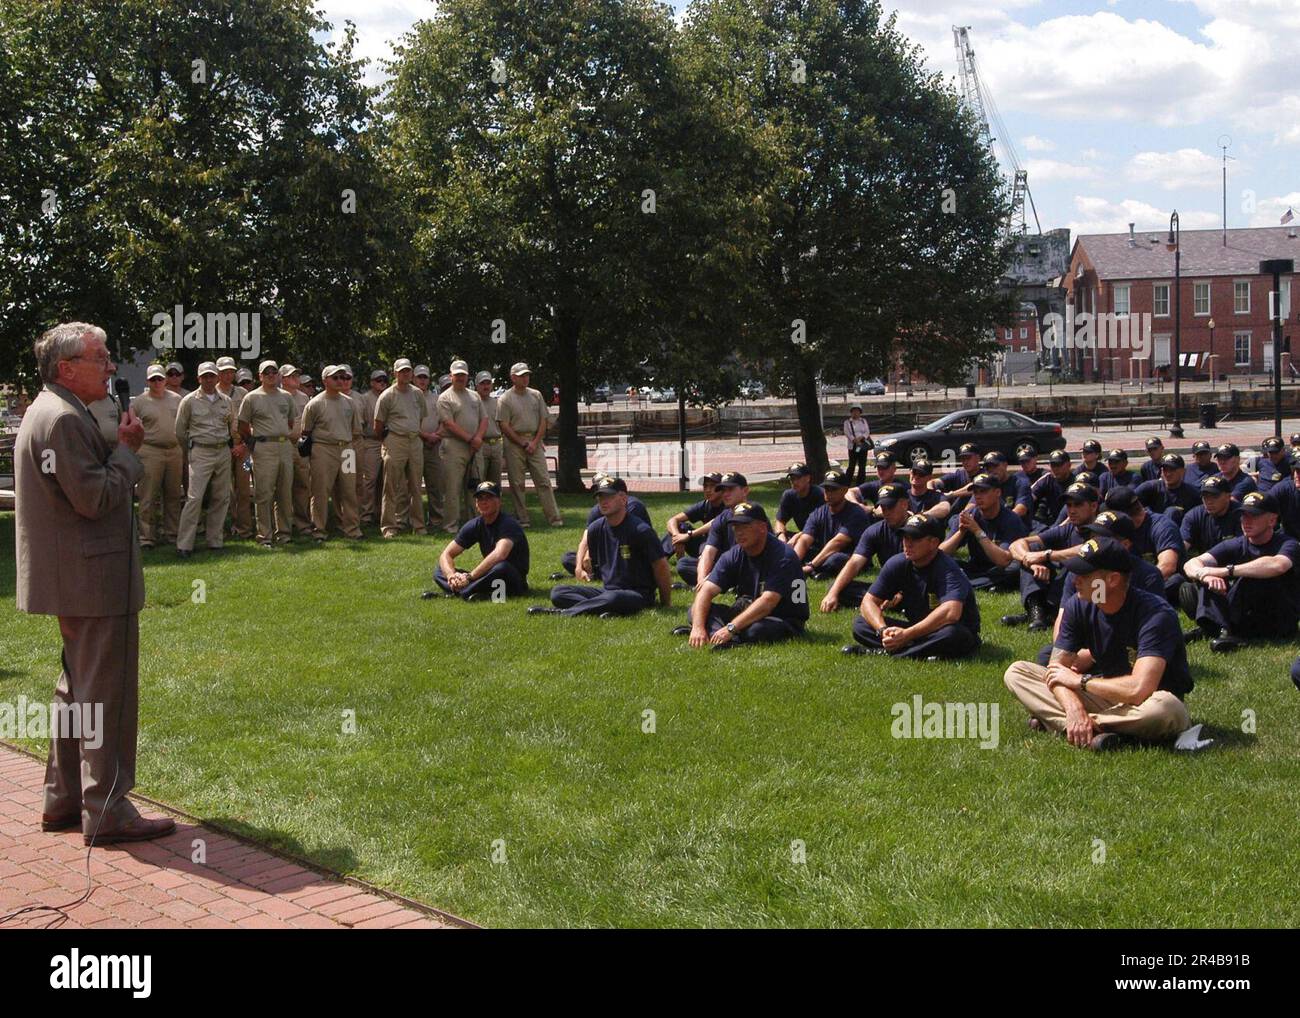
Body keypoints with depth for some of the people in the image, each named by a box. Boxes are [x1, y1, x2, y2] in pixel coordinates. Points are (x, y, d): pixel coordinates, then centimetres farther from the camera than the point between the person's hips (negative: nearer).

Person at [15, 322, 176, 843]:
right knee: (107, 695, -4)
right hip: (93, 580, -11)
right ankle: (106, 813, 2)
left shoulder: (47, 412, 16)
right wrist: (127, 449, -12)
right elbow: (96, 497, -23)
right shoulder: (63, 418, -19)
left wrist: (120, 449, 8)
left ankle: (63, 800, 27)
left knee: (78, 689, 19)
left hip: (74, 580, 11)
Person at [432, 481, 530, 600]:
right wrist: (451, 575, -21)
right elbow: (446, 554, 1)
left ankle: (460, 593, -25)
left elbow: (499, 555, -37)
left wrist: (469, 576, -39)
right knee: (439, 571, -4)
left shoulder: (508, 523, -17)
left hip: (515, 583, -7)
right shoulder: (475, 525, 3)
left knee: (501, 567, -40)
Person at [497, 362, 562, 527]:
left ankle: (554, 517, -2)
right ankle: (522, 519, 5)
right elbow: (504, 426, -6)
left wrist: (535, 442, -3)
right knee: (517, 483, -1)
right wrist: (523, 443, -9)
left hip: (535, 441, 3)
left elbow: (544, 420, 10)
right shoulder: (505, 399, -1)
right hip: (514, 443, -3)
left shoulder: (536, 395, 11)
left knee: (543, 480, -1)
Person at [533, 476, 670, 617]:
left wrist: (666, 604, -6)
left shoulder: (640, 530, -12)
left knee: (613, 598, -42)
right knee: (558, 592, -10)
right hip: (608, 591, 7)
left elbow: (660, 565, -9)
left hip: (638, 596, -7)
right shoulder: (596, 529, 6)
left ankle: (560, 613, -30)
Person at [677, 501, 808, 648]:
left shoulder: (782, 555, -19)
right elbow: (706, 591, -9)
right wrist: (698, 627, -28)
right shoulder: (733, 556, 1)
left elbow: (768, 601, -30)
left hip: (785, 622, -7)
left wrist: (731, 628, -36)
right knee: (696, 610, -11)